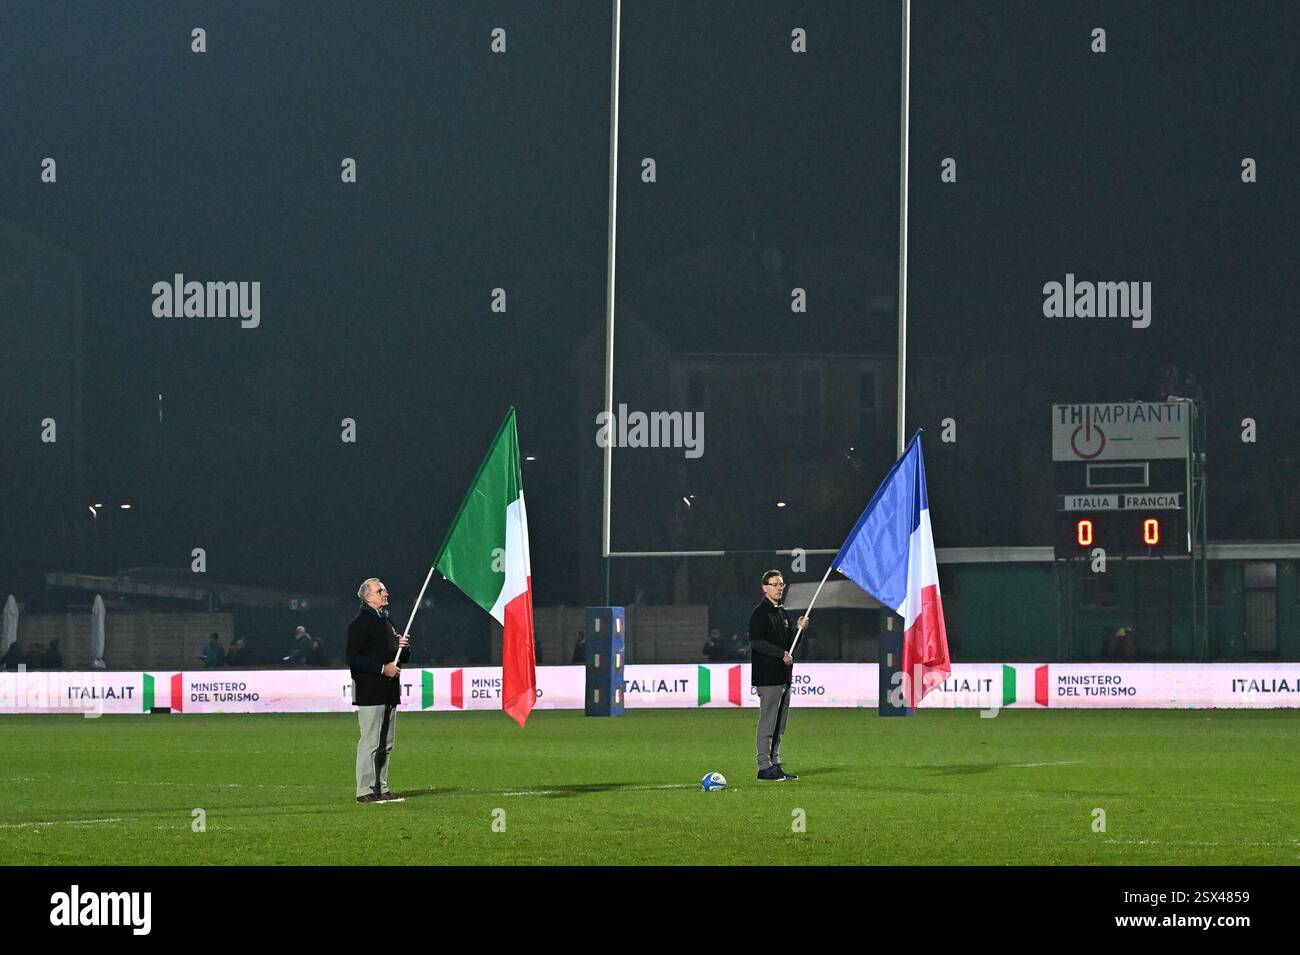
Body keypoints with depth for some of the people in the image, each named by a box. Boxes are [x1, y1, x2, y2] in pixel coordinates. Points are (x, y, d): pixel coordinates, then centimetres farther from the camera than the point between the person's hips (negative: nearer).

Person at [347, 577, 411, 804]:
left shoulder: (386, 621, 20)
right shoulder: (360, 623, -7)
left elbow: (402, 658, 26)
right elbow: (353, 659, -15)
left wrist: (403, 647, 3)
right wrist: (382, 668, -19)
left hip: (389, 692, 9)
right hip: (369, 692, -9)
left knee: (386, 744, 10)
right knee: (370, 743, -10)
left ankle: (380, 789, 16)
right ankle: (365, 791, -9)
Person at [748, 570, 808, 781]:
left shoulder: (782, 612, 19)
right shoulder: (760, 613, -8)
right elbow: (756, 642, -17)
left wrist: (799, 628, 7)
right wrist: (781, 654, -19)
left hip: (783, 675, 9)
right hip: (768, 675, -9)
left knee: (779, 725, 10)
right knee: (767, 722, -9)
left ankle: (775, 764, 15)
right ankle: (765, 766, -8)